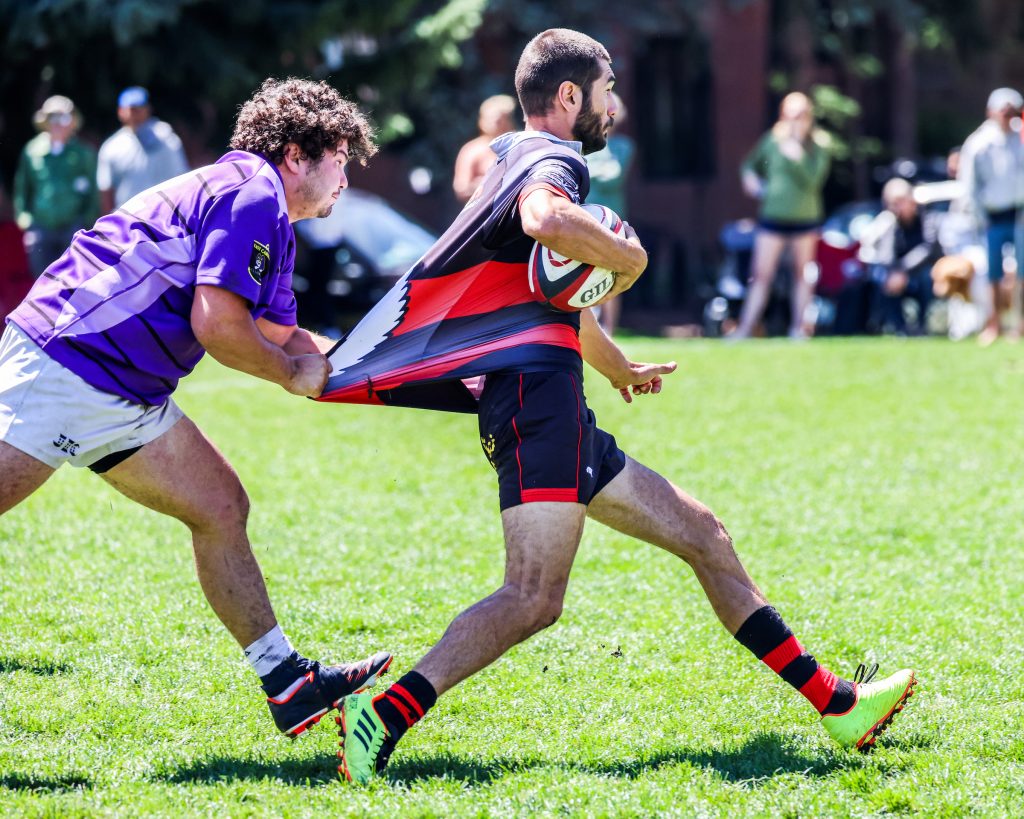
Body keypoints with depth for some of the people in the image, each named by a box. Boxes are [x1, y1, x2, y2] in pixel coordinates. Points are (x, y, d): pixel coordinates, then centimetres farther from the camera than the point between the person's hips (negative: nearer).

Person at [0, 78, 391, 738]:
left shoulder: (267, 218, 22)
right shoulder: (252, 194, -11)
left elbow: (281, 338, 30)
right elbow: (215, 324, -19)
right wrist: (295, 375, -2)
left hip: (123, 400, 11)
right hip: (63, 365, -11)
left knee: (221, 508, 11)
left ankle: (288, 683, 15)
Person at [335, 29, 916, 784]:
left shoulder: (529, 162, 27)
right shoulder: (551, 158, -5)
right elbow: (544, 219, -34)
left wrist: (620, 369, 59)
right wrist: (628, 254, -15)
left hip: (557, 418, 11)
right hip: (537, 402, -11)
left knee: (703, 537, 12)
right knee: (536, 596, -22)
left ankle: (838, 706, 15)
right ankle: (385, 715, -27)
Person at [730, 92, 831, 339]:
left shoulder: (818, 146, -2)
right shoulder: (772, 141, 3)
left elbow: (813, 180, -15)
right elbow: (750, 165, 20)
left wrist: (795, 157, -21)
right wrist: (754, 182, 2)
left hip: (805, 218, 0)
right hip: (773, 215, 0)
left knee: (803, 274, 7)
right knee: (762, 275, -3)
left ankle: (798, 327, 15)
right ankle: (745, 328, -5)